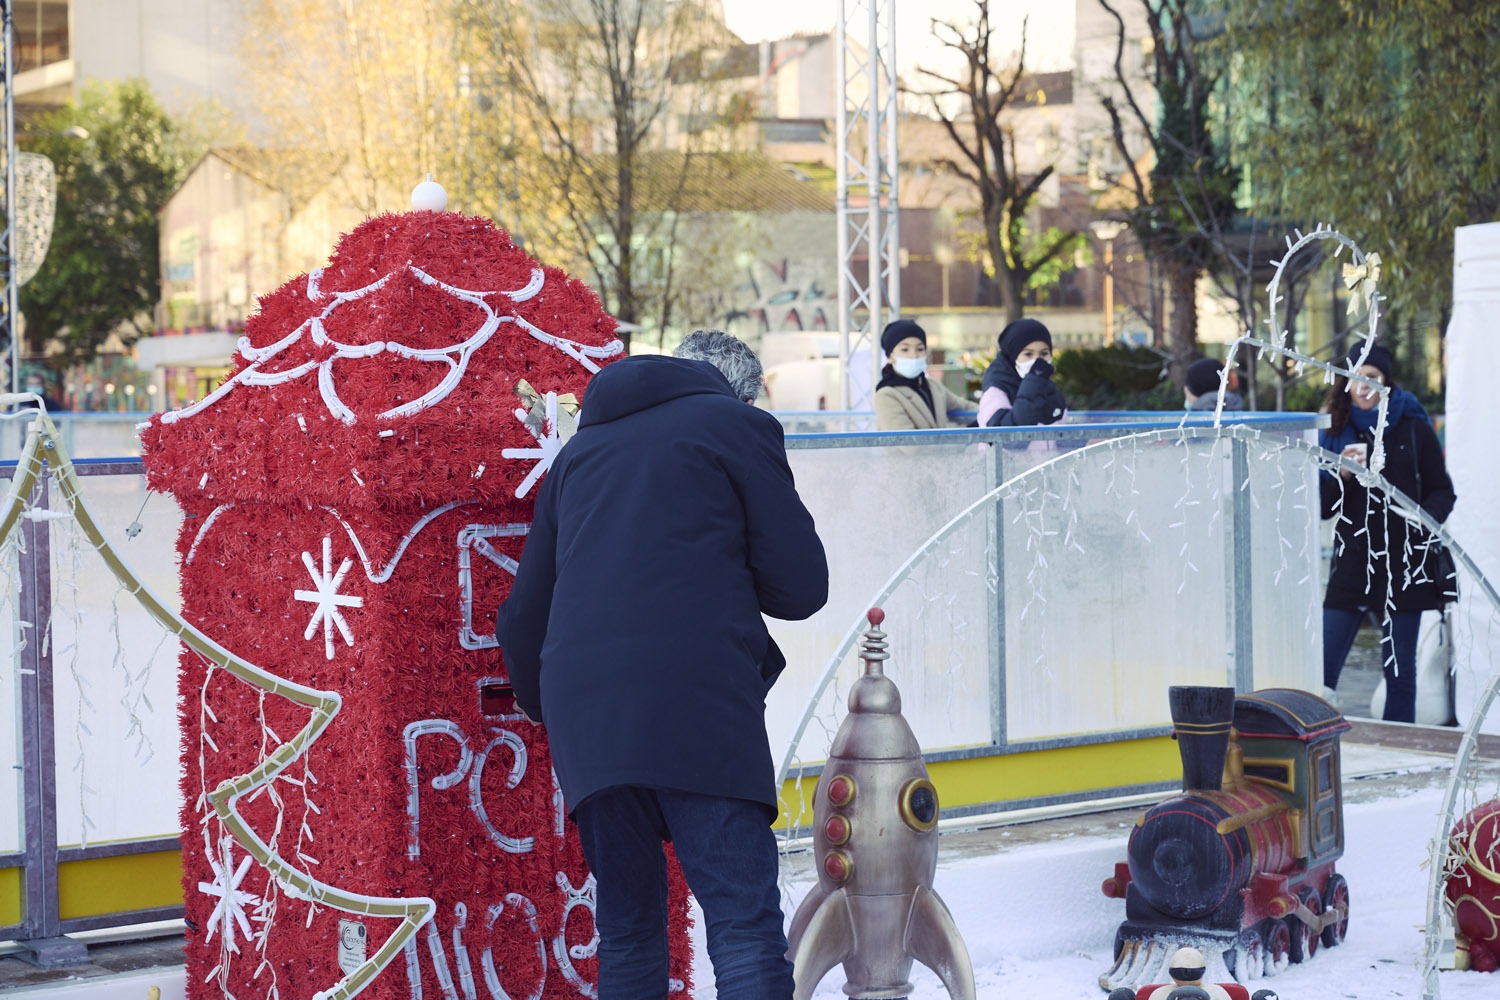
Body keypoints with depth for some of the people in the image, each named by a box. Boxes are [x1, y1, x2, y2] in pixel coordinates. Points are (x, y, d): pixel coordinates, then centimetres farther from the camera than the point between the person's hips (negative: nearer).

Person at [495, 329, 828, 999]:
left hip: (580, 712, 5)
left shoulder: (582, 448, 26)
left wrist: (543, 706, 44)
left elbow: (525, 613, 27)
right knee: (745, 925, -10)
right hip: (695, 701, -5)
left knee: (627, 931, 15)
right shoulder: (738, 426, 11)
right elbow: (801, 586, 6)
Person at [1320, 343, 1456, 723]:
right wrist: (1342, 474, -13)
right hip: (1352, 564, 1)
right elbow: (1321, 507, 5)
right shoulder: (1334, 435, 7)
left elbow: (1443, 492, 6)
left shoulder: (1414, 430, 3)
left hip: (1404, 563, -1)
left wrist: (1425, 519, -15)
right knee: (1322, 667, -7)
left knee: (1400, 671, 5)